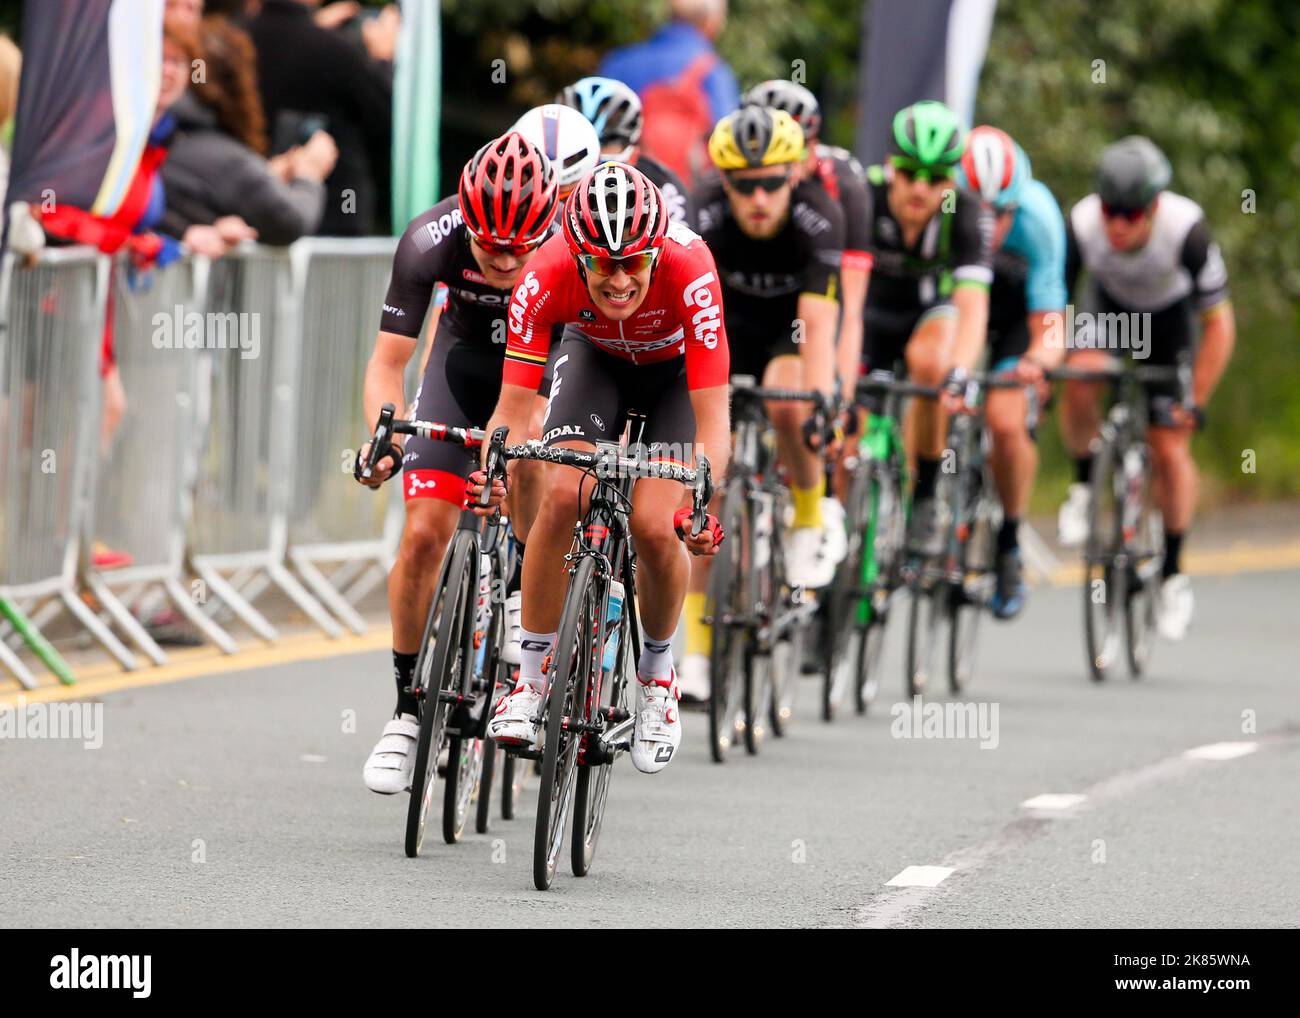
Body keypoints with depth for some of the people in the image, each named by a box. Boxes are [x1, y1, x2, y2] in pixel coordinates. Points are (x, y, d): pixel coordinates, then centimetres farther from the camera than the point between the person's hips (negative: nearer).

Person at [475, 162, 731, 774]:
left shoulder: (688, 270, -40)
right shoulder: (547, 277, -35)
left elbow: (712, 417, -39)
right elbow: (514, 406, -32)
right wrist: (492, 472, -51)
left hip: (675, 366, -1)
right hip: (595, 355, 2)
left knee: (655, 527, -18)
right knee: (562, 497, -22)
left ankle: (656, 677, 10)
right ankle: (531, 678, -7)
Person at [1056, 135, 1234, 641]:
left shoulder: (1186, 228, -37)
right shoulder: (1082, 224, -34)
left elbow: (1219, 325, -27)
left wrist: (1195, 406, -27)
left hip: (1168, 317, -1)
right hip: (1109, 305, 1)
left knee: (1170, 448, -6)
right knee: (1081, 379, -30)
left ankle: (1173, 572, 14)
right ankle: (1083, 484, -2)